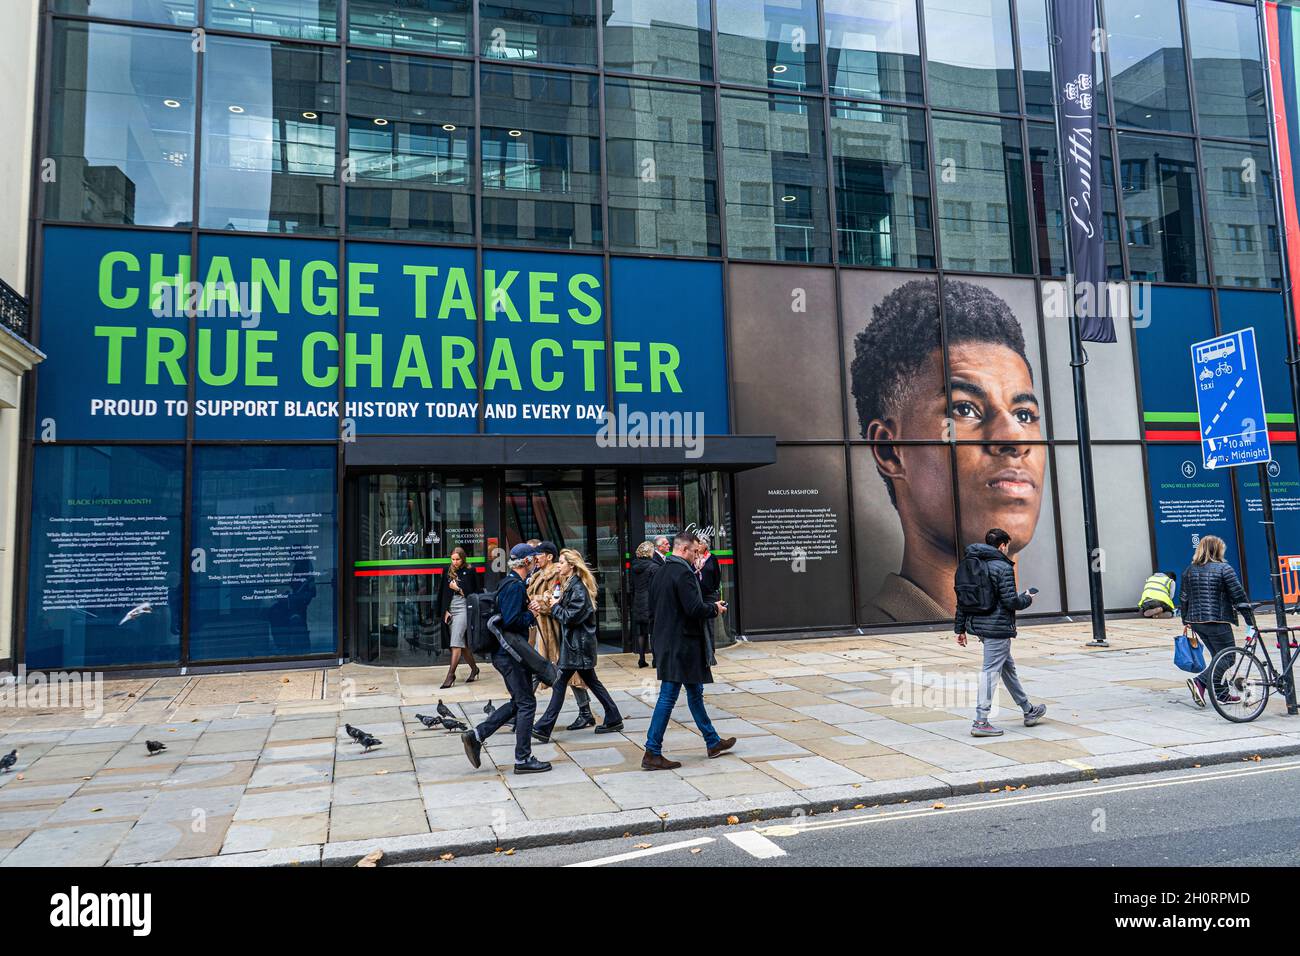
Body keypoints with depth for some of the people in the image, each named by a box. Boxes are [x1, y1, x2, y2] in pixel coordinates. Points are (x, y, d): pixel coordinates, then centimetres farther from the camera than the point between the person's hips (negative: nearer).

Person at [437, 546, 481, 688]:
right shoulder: (448, 572, 11)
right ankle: (474, 669, 24)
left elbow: (473, 594, -2)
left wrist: (458, 588, -9)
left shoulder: (470, 572, -1)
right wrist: (445, 611, 4)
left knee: (456, 642, -14)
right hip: (450, 609, 5)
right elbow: (444, 594, 11)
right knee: (462, 643, 10)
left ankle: (451, 674, -14)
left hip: (463, 608, -5)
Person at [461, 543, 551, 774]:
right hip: (512, 653, -10)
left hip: (503, 652, 10)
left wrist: (529, 608, 9)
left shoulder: (507, 583, 14)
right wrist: (532, 614, -11)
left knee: (518, 702, 17)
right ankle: (523, 759, 6)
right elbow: (511, 621, -26)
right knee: (526, 703, -1)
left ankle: (476, 735, 14)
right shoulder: (516, 586, -18)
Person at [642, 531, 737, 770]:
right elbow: (695, 609, -24)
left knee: (695, 692, 19)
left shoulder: (661, 573, 11)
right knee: (668, 696, -5)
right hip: (681, 645, -10)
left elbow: (653, 607, 17)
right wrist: (715, 609, -5)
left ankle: (712, 742, 31)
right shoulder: (683, 572, -18)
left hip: (666, 641, 10)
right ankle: (652, 753, 0)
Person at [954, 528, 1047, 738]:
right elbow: (1010, 601, -18)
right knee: (990, 671, -6)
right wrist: (1027, 598, 4)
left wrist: (960, 628, 13)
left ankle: (1029, 711, 35)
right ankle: (980, 722, -5)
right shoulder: (1003, 567, -14)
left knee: (1008, 667, 21)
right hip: (998, 627, -9)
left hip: (978, 625, 9)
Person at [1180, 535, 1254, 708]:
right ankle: (1199, 681, -15)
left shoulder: (1190, 569, 11)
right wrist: (1251, 620, -3)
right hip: (1217, 620, -7)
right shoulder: (1223, 568, -7)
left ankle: (1222, 694, 16)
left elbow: (1184, 598, 15)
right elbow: (1239, 596, -8)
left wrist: (1185, 621, 24)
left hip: (1195, 621, 7)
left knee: (1218, 655, 16)